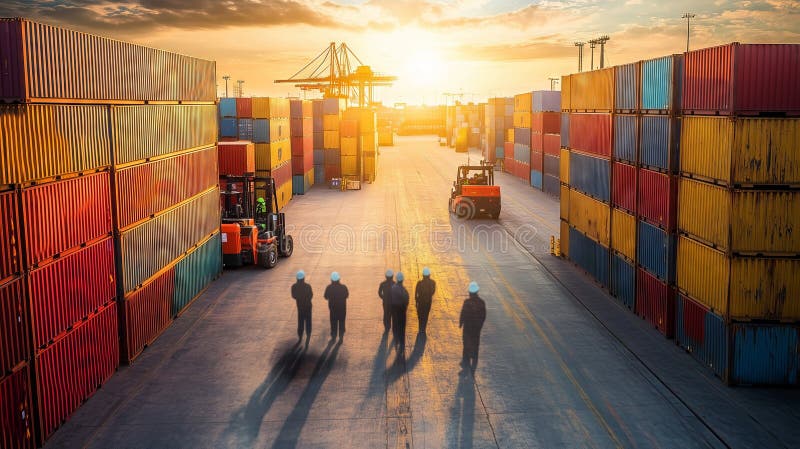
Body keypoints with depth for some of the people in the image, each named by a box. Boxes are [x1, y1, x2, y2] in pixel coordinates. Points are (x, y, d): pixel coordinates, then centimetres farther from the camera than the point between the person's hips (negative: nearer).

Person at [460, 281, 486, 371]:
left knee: (467, 344, 11)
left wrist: (460, 323, 2)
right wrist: (480, 324, 14)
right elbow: (484, 315, -1)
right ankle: (473, 365, 19)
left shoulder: (467, 302, -19)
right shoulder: (482, 302, -8)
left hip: (468, 327, -3)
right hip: (477, 327, 3)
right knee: (475, 345, 13)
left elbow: (463, 314, -14)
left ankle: (466, 362, 17)